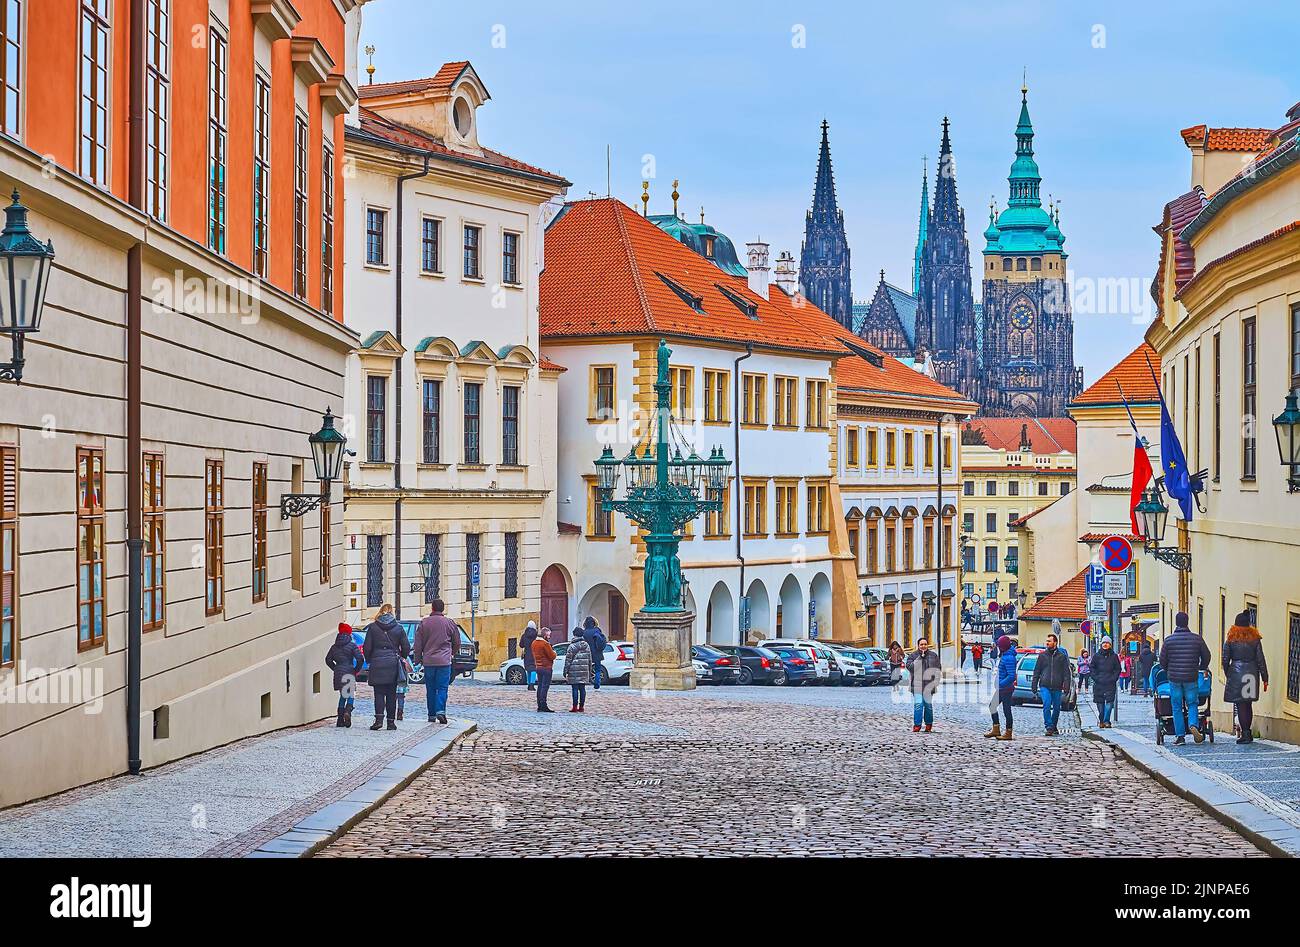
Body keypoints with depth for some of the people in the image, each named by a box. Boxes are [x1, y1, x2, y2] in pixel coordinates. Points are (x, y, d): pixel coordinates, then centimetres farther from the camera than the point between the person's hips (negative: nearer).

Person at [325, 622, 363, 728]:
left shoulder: (334, 646, 10)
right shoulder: (352, 645, -5)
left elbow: (328, 660, 14)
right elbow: (360, 659, -12)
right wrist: (356, 670, 1)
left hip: (338, 674, 4)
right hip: (349, 673, -4)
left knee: (342, 696, 15)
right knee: (351, 696, 2)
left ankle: (340, 720, 10)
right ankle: (347, 711, -27)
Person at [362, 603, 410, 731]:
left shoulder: (373, 627, -1)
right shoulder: (398, 627, 2)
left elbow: (367, 648, -2)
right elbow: (406, 648, 3)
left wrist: (369, 660, 14)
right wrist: (400, 656, 22)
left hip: (377, 664, -1)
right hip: (393, 665, 1)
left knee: (379, 693, 1)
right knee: (391, 694, 7)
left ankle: (379, 719, -15)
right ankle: (391, 721, 7)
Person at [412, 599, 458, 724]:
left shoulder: (424, 623, 2)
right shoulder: (449, 623, 1)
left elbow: (418, 643, 4)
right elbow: (457, 641, 11)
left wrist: (418, 659, 13)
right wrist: (452, 653, 29)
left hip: (428, 661, 1)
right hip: (444, 662, -1)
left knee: (430, 689, 9)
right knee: (442, 687, -2)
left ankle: (432, 715, 11)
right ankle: (440, 711, -20)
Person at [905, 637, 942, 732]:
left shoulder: (933, 655, 11)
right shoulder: (914, 655, 6)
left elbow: (938, 670, 13)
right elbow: (909, 666, -6)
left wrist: (936, 682, 5)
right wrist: (919, 658, -13)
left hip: (929, 685, 2)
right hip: (917, 684, -2)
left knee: (928, 705, 5)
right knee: (918, 705, -10)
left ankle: (929, 725, 17)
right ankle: (917, 725, -7)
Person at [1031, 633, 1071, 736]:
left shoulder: (1062, 656, 6)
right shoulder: (1042, 656, 10)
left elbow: (1066, 672, 5)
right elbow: (1036, 671, 13)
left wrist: (1066, 684, -6)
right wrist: (1034, 685, 8)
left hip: (1057, 687, 0)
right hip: (1045, 686, 0)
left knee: (1056, 708, 8)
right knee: (1047, 705, -16)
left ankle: (1053, 726, 25)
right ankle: (1048, 727, -16)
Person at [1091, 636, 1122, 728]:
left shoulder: (1114, 656, 7)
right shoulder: (1097, 656, 8)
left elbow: (1117, 669, 8)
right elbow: (1092, 668, 9)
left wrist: (1113, 679, -5)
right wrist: (1096, 678, -4)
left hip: (1110, 683, -1)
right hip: (1099, 683, 1)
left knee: (1109, 701, -11)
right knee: (1100, 703, 4)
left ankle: (1106, 721, -11)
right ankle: (1102, 721, 13)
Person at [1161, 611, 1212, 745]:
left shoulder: (1169, 640, -3)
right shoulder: (1197, 639, -1)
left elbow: (1163, 660, 3)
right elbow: (1206, 656, 7)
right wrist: (1201, 669, 25)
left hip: (1174, 678, 0)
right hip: (1191, 678, 0)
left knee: (1176, 707, 7)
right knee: (1192, 704, 11)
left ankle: (1180, 735, 4)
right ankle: (1193, 725, -16)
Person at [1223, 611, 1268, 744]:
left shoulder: (1231, 639, -3)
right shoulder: (1255, 639, 2)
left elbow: (1225, 660, -1)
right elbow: (1261, 660, 1)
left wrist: (1227, 675, 13)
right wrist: (1265, 678, 5)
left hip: (1236, 672, -3)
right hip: (1252, 672, 3)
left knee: (1241, 705, -1)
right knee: (1248, 704, 16)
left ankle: (1245, 733, -6)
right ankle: (1248, 732, 20)